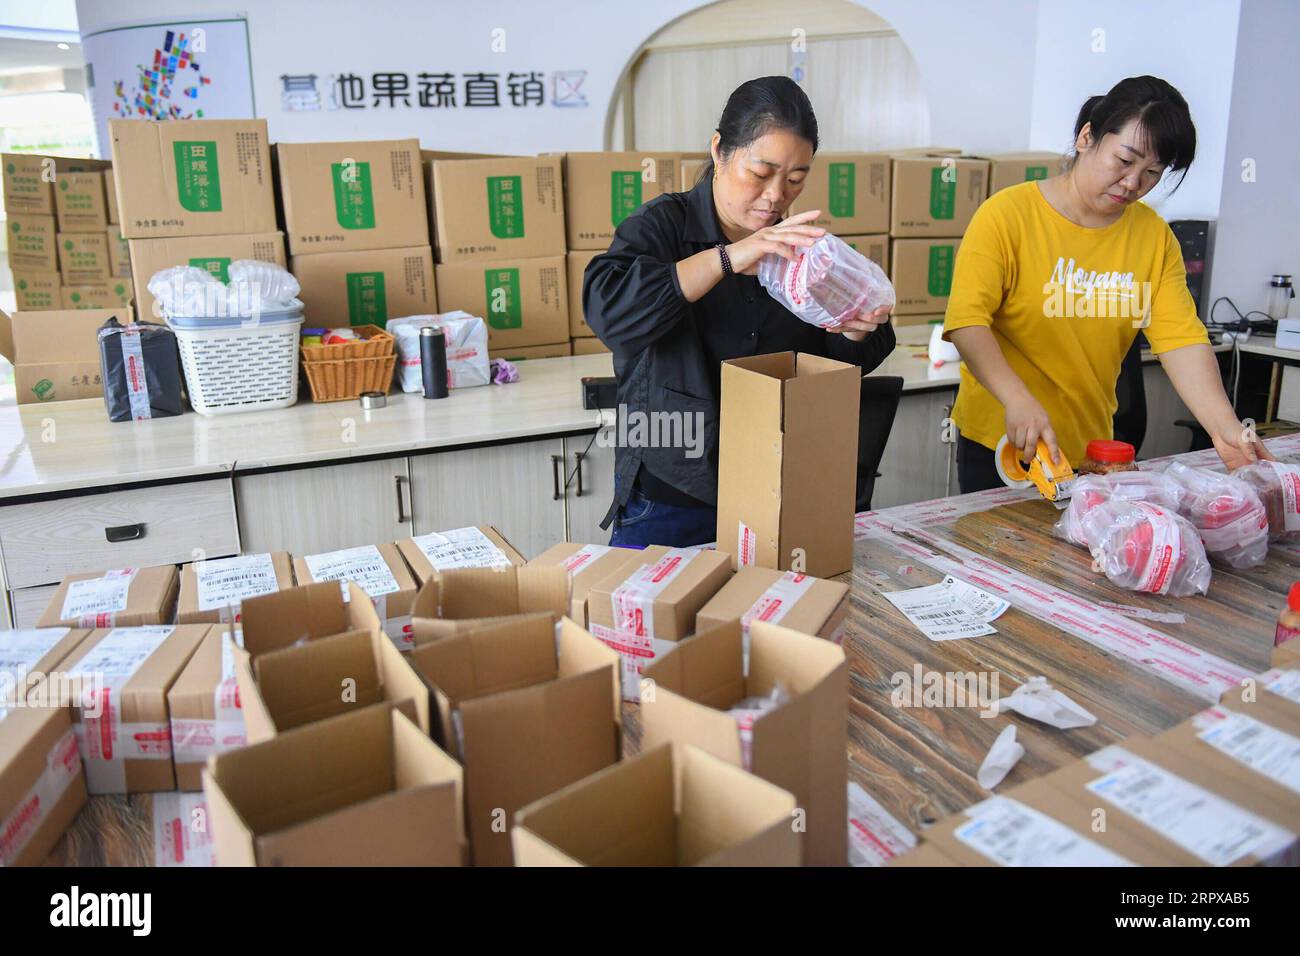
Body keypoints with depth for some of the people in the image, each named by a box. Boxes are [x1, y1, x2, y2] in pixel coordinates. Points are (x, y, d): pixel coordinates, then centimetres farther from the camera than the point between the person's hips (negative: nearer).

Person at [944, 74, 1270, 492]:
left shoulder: (1155, 235, 2)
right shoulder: (1008, 214, -12)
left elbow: (1181, 337, -6)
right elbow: (967, 321, -20)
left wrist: (1224, 426, -20)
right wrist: (1018, 399, -34)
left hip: (1092, 447, 4)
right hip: (998, 443, -4)